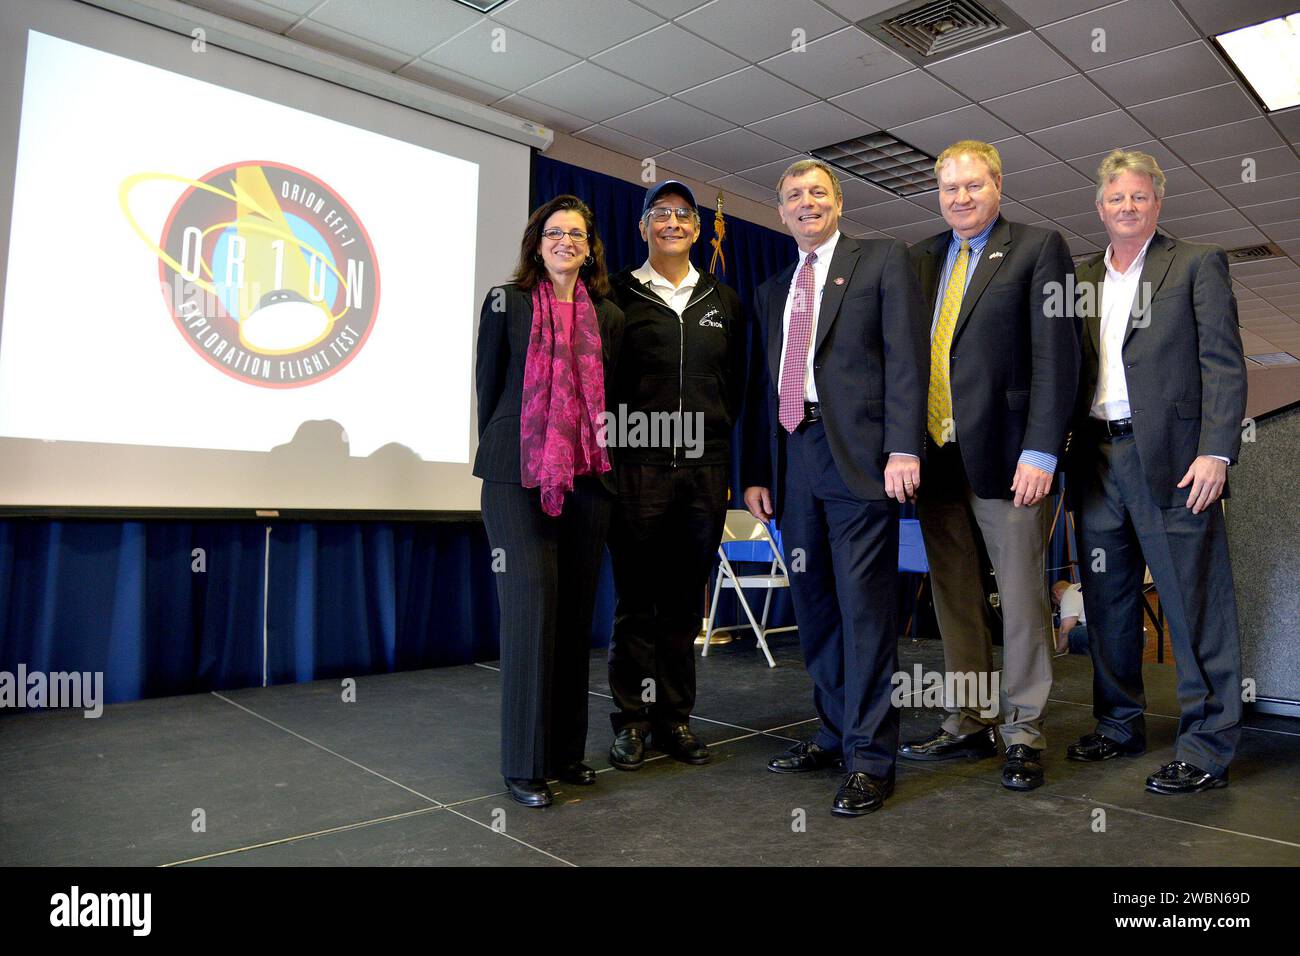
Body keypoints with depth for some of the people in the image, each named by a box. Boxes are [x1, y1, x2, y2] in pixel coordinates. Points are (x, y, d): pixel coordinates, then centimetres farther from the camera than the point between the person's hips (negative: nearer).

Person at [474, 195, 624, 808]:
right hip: (520, 476, -3)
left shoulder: (609, 316, 13)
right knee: (531, 604, -8)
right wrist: (501, 454, 6)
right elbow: (488, 384, 6)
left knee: (575, 609, 6)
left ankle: (567, 751, 18)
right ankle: (524, 763, 3)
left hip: (587, 477, 4)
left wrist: (598, 454, 11)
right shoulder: (507, 302, 5)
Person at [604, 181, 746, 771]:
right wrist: (606, 452, -2)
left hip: (705, 471, 3)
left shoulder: (723, 301, 16)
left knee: (685, 601, 8)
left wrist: (732, 457, 8)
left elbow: (738, 385, 16)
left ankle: (675, 718, 20)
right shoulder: (618, 296, 6)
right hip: (638, 467, -3)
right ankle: (631, 721, 15)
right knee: (636, 601, 3)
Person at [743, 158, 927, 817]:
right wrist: (755, 473, 13)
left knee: (864, 607, -5)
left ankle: (869, 758, 4)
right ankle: (835, 734, 24)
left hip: (858, 453, -5)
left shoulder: (883, 260, 7)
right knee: (813, 606, 10)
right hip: (792, 459, 6)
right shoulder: (771, 291, 23)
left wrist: (904, 447, -15)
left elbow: (906, 354, -4)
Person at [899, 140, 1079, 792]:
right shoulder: (921, 260, 16)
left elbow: (1056, 353, -6)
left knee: (1022, 597, 3)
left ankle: (1022, 734, 17)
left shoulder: (1038, 248, 2)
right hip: (936, 456, 5)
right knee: (953, 598, 11)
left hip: (1005, 456, -4)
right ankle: (967, 724, 24)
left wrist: (1041, 451, -14)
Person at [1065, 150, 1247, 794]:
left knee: (1194, 607, -1)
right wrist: (1062, 454, 6)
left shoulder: (1197, 264, 4)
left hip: (1171, 461, -5)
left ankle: (1206, 749, 9)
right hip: (1098, 461, 5)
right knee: (1107, 602, 12)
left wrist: (1216, 451, -14)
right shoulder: (1082, 279, 17)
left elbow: (1224, 365, -4)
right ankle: (1119, 726, 26)